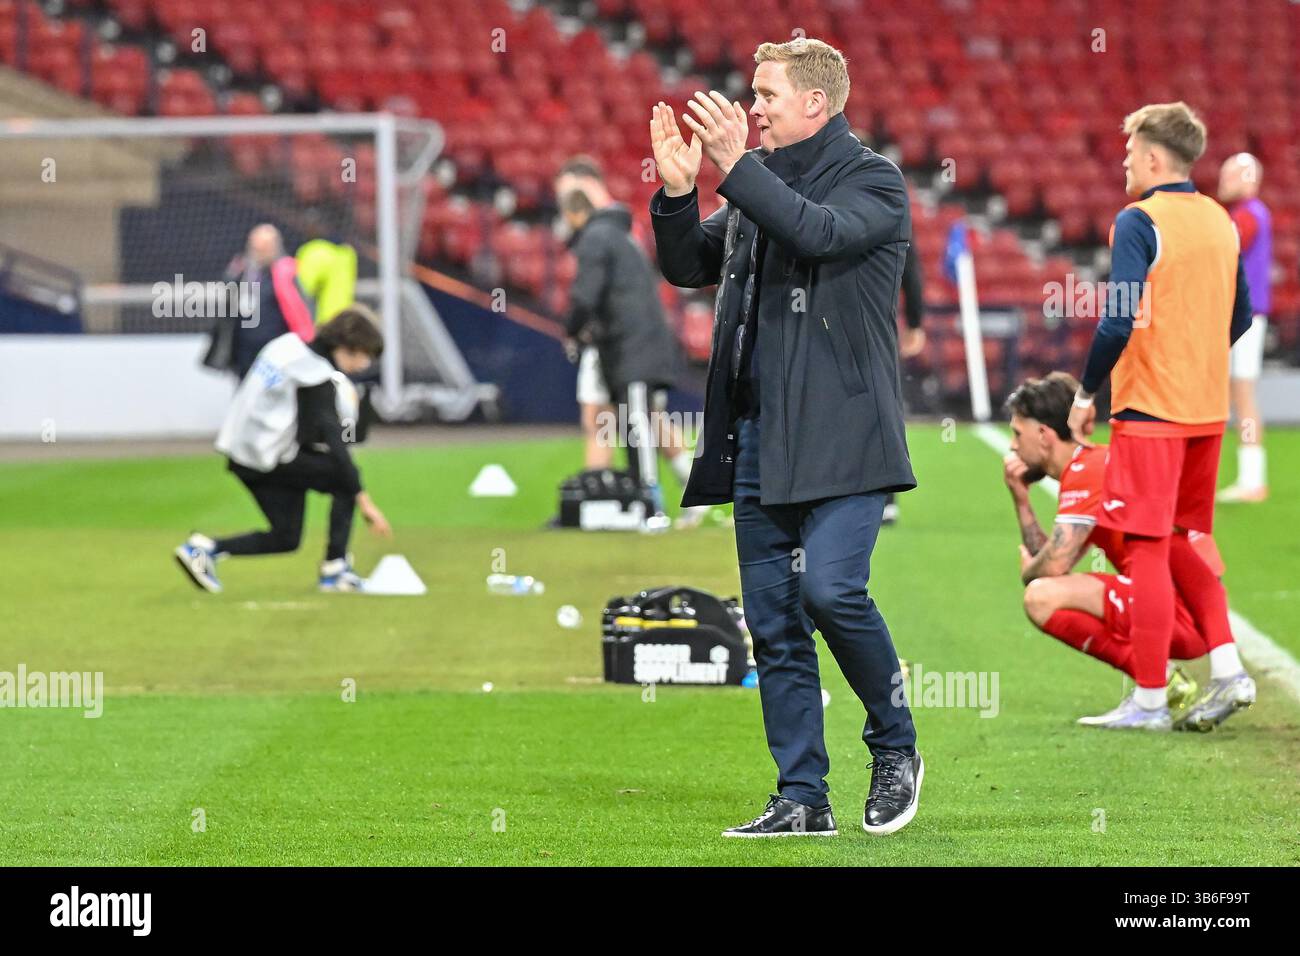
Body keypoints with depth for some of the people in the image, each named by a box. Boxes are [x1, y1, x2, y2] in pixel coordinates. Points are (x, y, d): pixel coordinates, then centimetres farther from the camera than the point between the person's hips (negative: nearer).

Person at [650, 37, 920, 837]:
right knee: (775, 623, 5)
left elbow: (821, 233, -22)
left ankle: (896, 747, 1)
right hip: (759, 434, 7)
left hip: (840, 434, -7)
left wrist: (736, 167, -23)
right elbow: (689, 266, 19)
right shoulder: (759, 185, 17)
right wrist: (677, 192, 2)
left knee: (831, 589, -20)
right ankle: (803, 800, 10)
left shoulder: (872, 181, -3)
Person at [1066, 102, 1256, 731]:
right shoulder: (1219, 221, 10)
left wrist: (1086, 392, -9)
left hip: (1150, 411, -7)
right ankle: (1227, 668, 7)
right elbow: (1239, 316, 16)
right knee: (1178, 545, 18)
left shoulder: (1138, 223, -13)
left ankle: (1149, 701, 0)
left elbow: (1118, 322, -20)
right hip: (1208, 410, 7)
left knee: (1147, 550, -2)